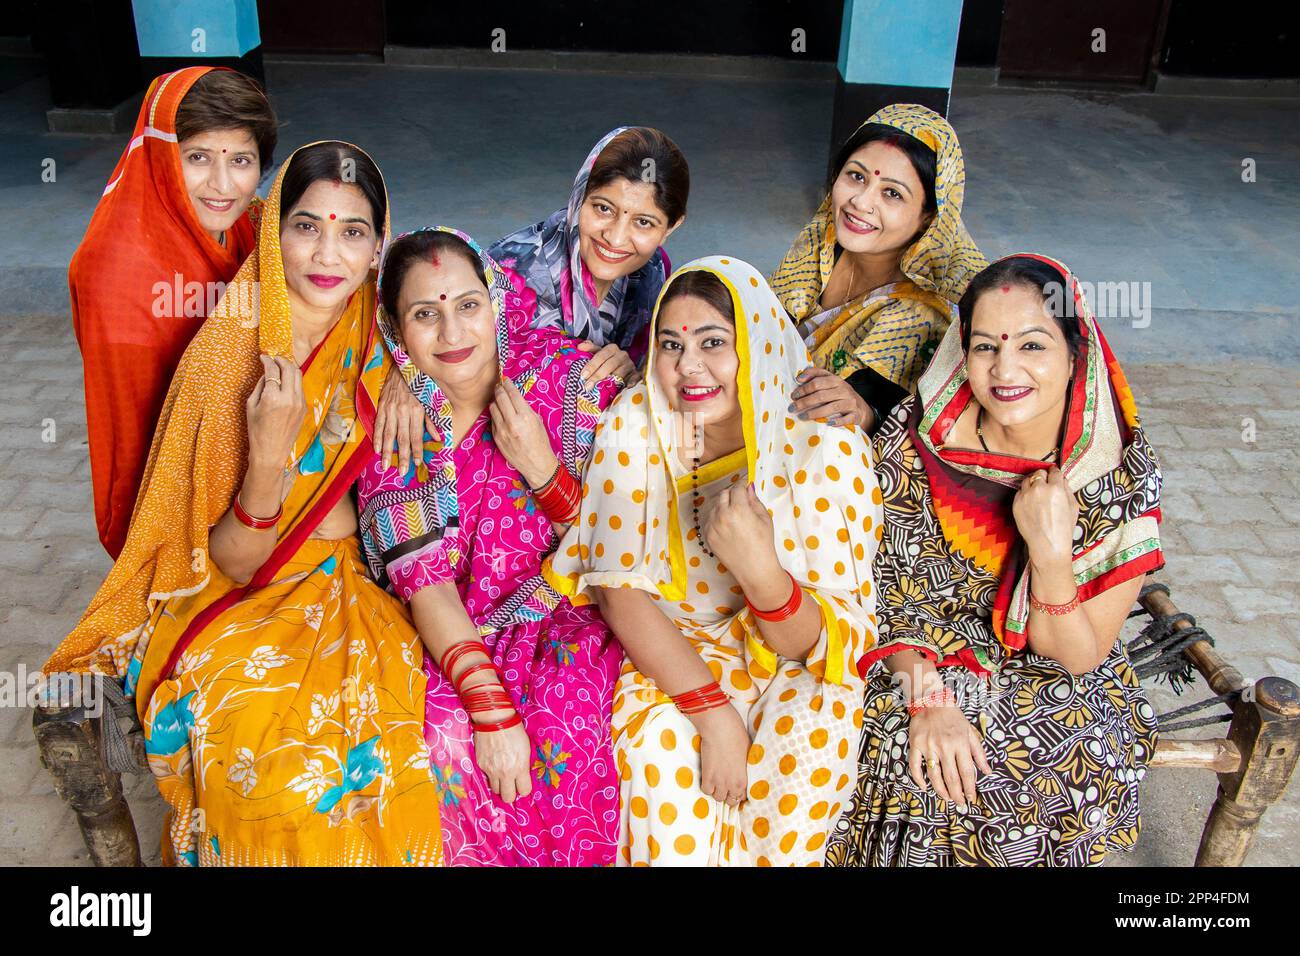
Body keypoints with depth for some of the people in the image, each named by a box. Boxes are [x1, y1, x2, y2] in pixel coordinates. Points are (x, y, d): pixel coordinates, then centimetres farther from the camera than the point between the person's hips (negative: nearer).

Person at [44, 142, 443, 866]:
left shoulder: (381, 345, -2)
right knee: (272, 750, -28)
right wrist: (268, 454, -30)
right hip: (242, 599, -3)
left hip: (353, 587, 4)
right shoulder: (232, 353, -13)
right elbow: (236, 563, -13)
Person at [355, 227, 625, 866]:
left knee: (567, 724, -27)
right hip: (450, 633, 1)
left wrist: (541, 468, -23)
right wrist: (490, 706, -26)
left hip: (569, 607, -1)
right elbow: (424, 581, -15)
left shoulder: (566, 375, -11)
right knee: (448, 733, -25)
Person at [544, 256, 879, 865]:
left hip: (792, 669, 0)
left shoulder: (827, 448, -17)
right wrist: (714, 712, -22)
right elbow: (621, 588, -12)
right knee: (660, 743, -28)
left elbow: (832, 641, -16)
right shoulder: (634, 426, -13)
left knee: (810, 740, -30)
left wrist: (761, 571, -39)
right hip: (668, 656, 1)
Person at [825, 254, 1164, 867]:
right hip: (922, 662, 0)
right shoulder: (916, 438, -14)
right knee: (927, 761, -27)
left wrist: (1049, 550, -29)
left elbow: (1079, 659, -12)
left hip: (1052, 685, 1)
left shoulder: (1123, 474, -13)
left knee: (1079, 767, -25)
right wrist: (928, 696, -20)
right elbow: (882, 588, -6)